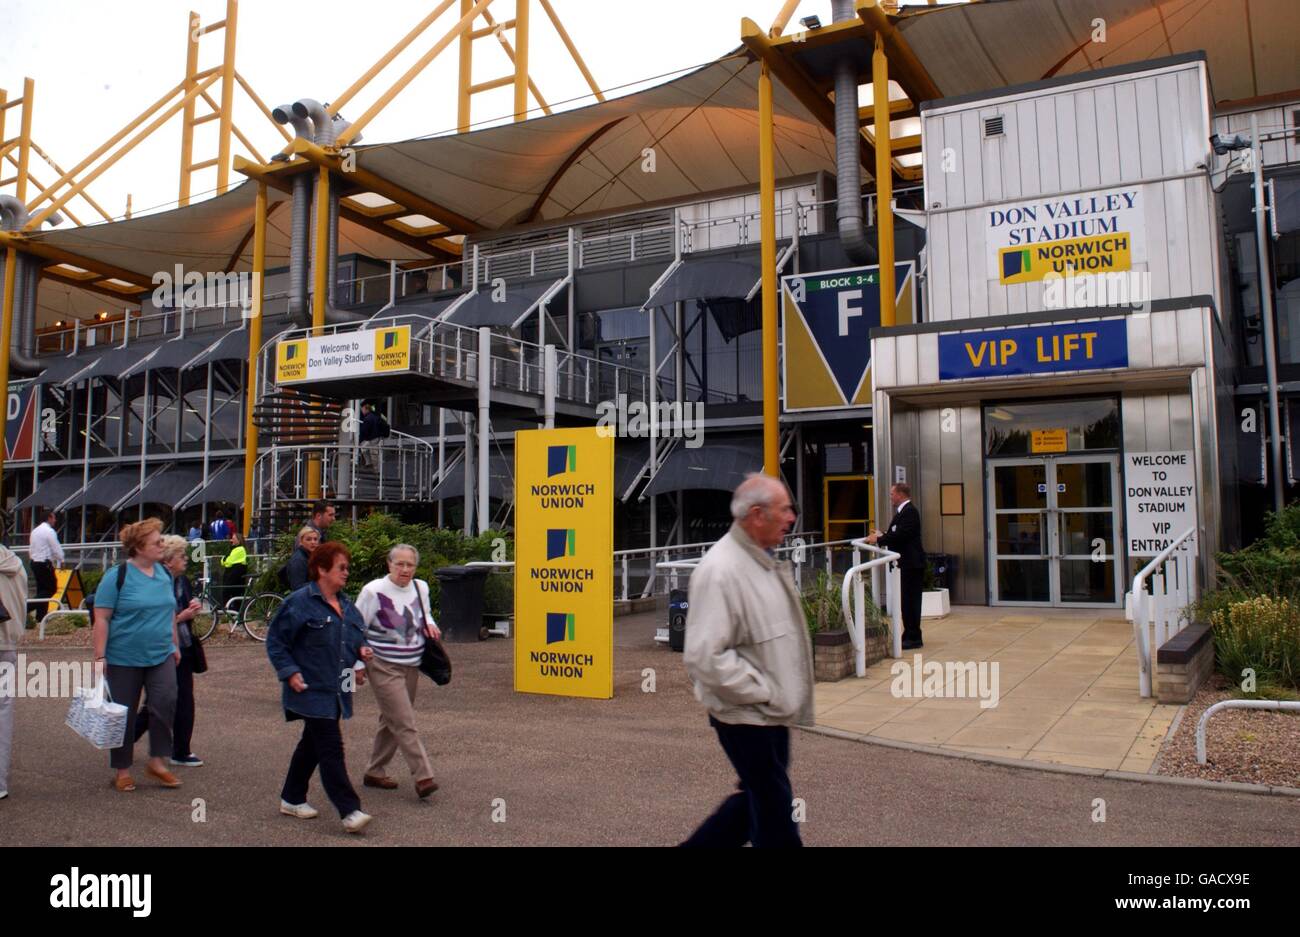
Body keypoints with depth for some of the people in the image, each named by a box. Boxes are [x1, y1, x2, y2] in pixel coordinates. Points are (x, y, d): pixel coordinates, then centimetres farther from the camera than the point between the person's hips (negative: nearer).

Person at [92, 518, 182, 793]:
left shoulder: (164, 573, 6)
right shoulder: (117, 576, -11)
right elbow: (101, 618, -11)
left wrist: (175, 644, 17)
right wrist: (100, 657, -14)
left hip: (161, 656, 4)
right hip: (124, 659, -4)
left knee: (165, 702, -12)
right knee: (124, 715, 7)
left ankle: (156, 761, 4)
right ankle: (123, 770, 22)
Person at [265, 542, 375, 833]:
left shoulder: (346, 605, 12)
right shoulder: (300, 602, -11)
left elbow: (358, 637, 24)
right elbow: (275, 640, -9)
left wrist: (362, 650, 3)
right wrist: (290, 672, -16)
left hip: (336, 690, 8)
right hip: (312, 689, -8)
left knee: (313, 744, 18)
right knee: (331, 748, -9)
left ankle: (292, 799, 33)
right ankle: (349, 811, -8)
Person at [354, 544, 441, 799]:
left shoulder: (421, 588, 5)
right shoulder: (374, 591, -14)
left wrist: (429, 624, 1)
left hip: (411, 666, 7)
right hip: (384, 667, -7)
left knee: (392, 721, 16)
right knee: (405, 723, -11)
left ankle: (375, 772, 29)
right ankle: (423, 777, -10)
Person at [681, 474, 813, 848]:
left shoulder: (763, 560, 8)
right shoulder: (720, 570, -23)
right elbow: (706, 658, -28)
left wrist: (782, 693, 13)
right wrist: (766, 693, -19)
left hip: (769, 710, 9)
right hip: (746, 716, -9)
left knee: (758, 800, 21)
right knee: (776, 815, 4)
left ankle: (700, 844, 35)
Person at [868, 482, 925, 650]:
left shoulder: (909, 512, -16)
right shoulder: (903, 511, 16)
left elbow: (900, 535, -24)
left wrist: (879, 539, -17)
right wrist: (882, 536, 9)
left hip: (911, 564, -10)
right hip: (906, 563, 10)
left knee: (910, 600, -6)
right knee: (907, 600, 14)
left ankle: (914, 638, 0)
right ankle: (909, 635, 21)